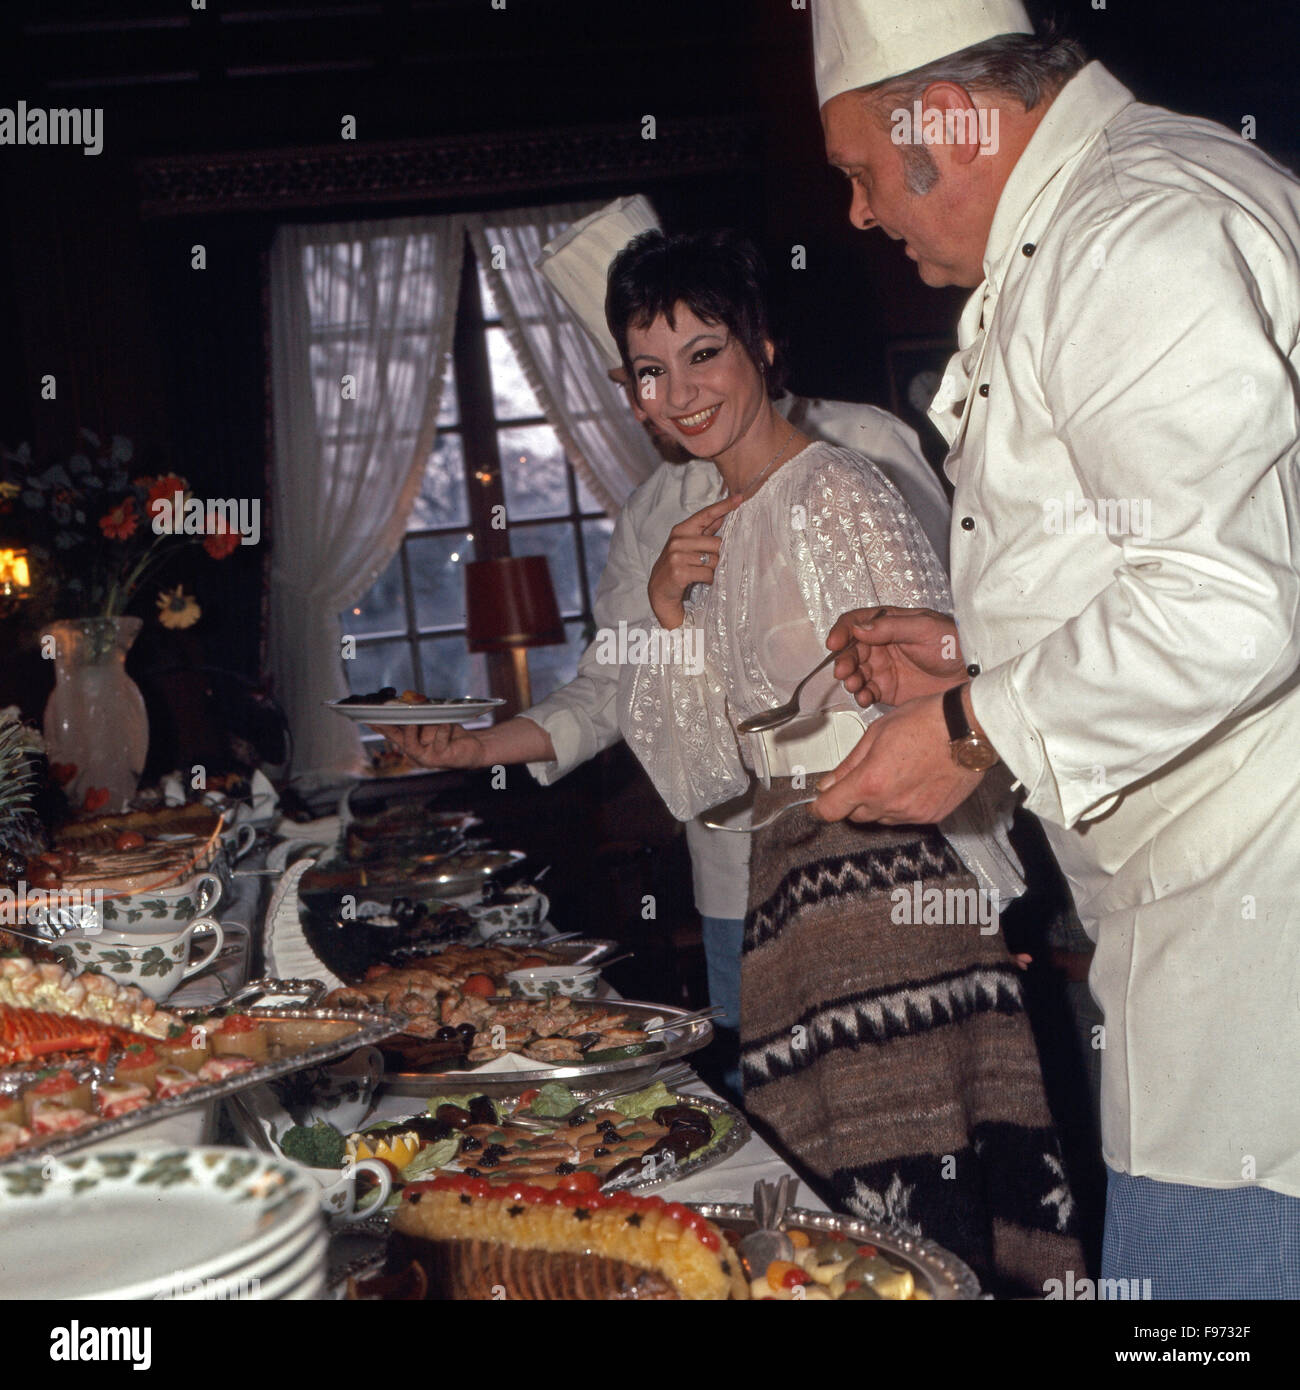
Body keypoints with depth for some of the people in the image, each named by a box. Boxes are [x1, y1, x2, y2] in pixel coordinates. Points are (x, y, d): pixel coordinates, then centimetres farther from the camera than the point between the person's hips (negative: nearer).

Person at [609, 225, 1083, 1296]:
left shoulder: (837, 494, -10)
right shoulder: (715, 534, 15)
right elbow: (702, 777, 14)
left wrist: (1003, 915, -15)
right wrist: (668, 611, 3)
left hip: (894, 876, -8)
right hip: (792, 883, 8)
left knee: (921, 1204, -6)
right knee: (839, 1204, 11)